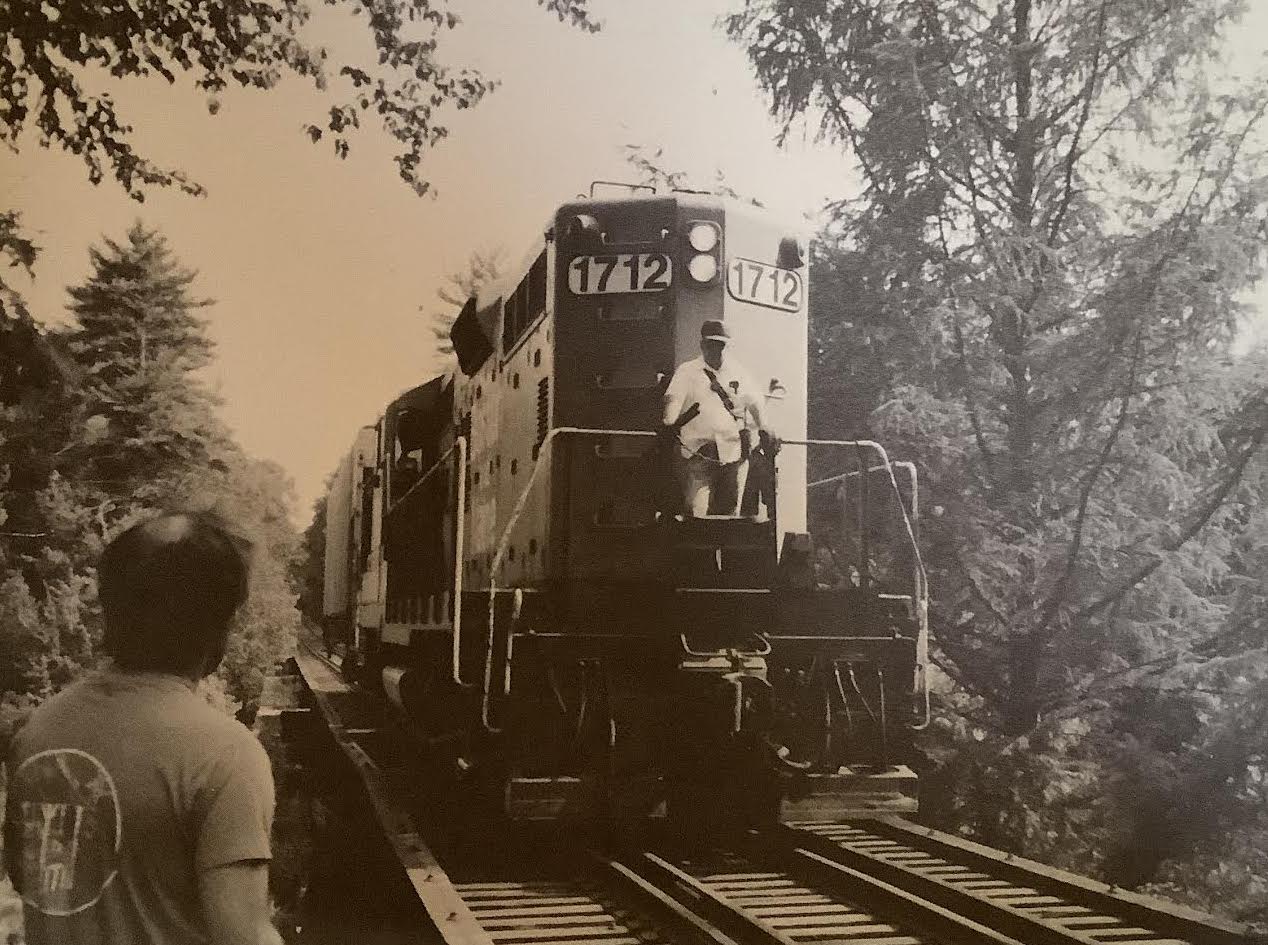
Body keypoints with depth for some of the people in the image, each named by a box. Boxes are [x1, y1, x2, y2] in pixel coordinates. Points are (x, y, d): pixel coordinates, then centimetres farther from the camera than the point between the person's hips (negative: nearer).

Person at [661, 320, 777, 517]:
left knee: (730, 510, 5)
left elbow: (753, 401, 17)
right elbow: (674, 398, -11)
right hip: (698, 452, -3)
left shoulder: (736, 370, 16)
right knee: (696, 511, -12)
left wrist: (762, 427, 3)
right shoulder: (687, 371, 5)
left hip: (733, 451, 3)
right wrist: (669, 423, -29)